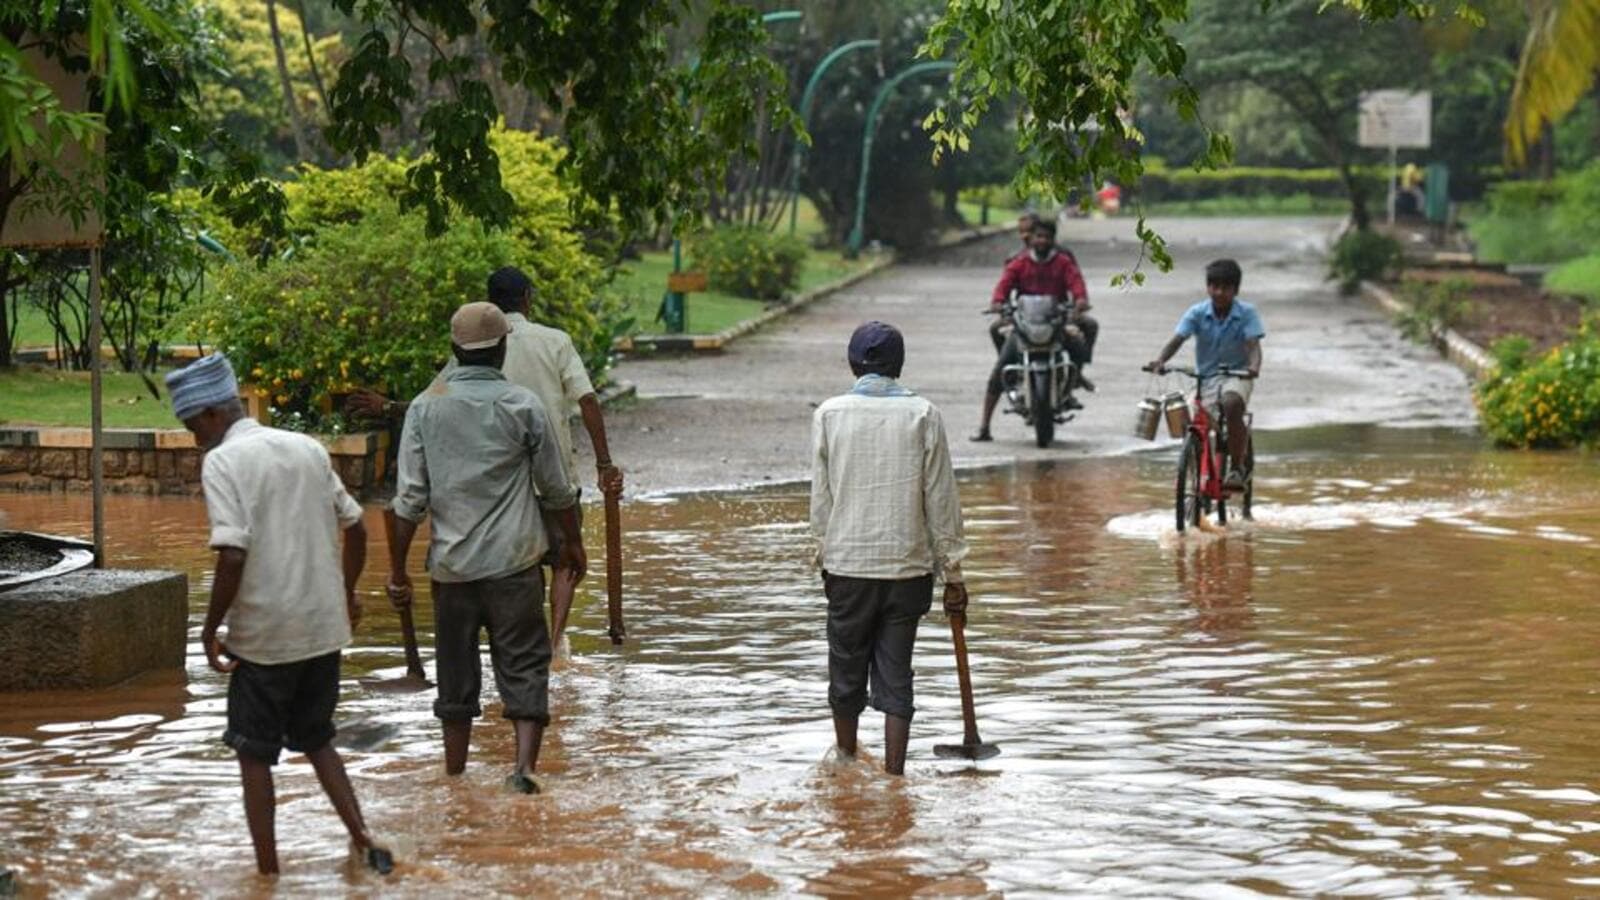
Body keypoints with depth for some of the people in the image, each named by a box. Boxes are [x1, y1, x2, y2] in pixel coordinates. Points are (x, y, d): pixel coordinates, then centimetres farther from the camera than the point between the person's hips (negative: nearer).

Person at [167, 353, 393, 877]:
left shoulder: (223, 461, -12)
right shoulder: (308, 449, 7)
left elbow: (233, 554, -22)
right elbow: (356, 529, 12)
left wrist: (211, 627, -12)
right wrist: (347, 593, 26)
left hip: (263, 636, -6)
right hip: (324, 628, 6)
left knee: (255, 753, 9)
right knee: (316, 739, 21)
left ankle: (268, 869, 12)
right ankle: (362, 839, 11)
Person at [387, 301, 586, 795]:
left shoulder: (426, 407, -1)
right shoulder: (523, 406, -4)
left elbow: (410, 498, -2)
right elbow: (557, 490, 2)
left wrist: (397, 568, 4)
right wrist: (572, 542, 18)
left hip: (452, 565, 2)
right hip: (514, 563, -2)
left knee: (456, 671, 12)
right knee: (523, 665, 2)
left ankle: (454, 775, 19)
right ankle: (525, 763, -13)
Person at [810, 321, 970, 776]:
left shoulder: (829, 414, -3)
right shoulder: (923, 415, -4)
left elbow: (821, 498, 2)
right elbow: (941, 500, -2)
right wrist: (952, 572, 4)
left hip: (848, 565, 0)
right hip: (908, 567, 0)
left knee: (846, 669, 15)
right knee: (896, 675, 4)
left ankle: (846, 763, 32)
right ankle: (893, 774, -1)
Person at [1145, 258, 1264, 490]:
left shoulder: (1246, 313, -8)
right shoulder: (1197, 313, -4)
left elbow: (1253, 345, -18)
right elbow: (1177, 339, -14)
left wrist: (1253, 367, -40)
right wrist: (1160, 360, -34)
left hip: (1237, 374, -3)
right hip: (1207, 377, 3)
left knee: (1232, 404, -34)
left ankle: (1236, 468, -23)